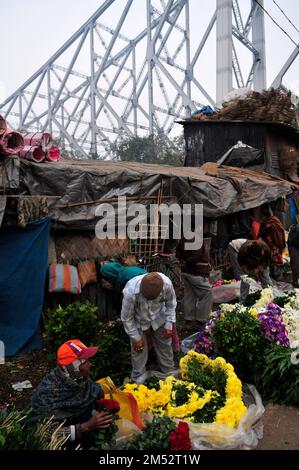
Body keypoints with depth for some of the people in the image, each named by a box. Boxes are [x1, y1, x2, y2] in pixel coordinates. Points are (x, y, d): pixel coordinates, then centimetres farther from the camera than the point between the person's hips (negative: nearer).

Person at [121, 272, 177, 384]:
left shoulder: (167, 283, -35)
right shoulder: (130, 292, -40)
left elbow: (171, 304, -11)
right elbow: (127, 318, -21)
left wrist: (169, 325, -9)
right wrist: (135, 337, -13)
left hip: (159, 319, 2)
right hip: (138, 322, -2)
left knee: (165, 345, 15)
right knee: (139, 349, 5)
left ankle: (169, 373, 38)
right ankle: (139, 378, 28)